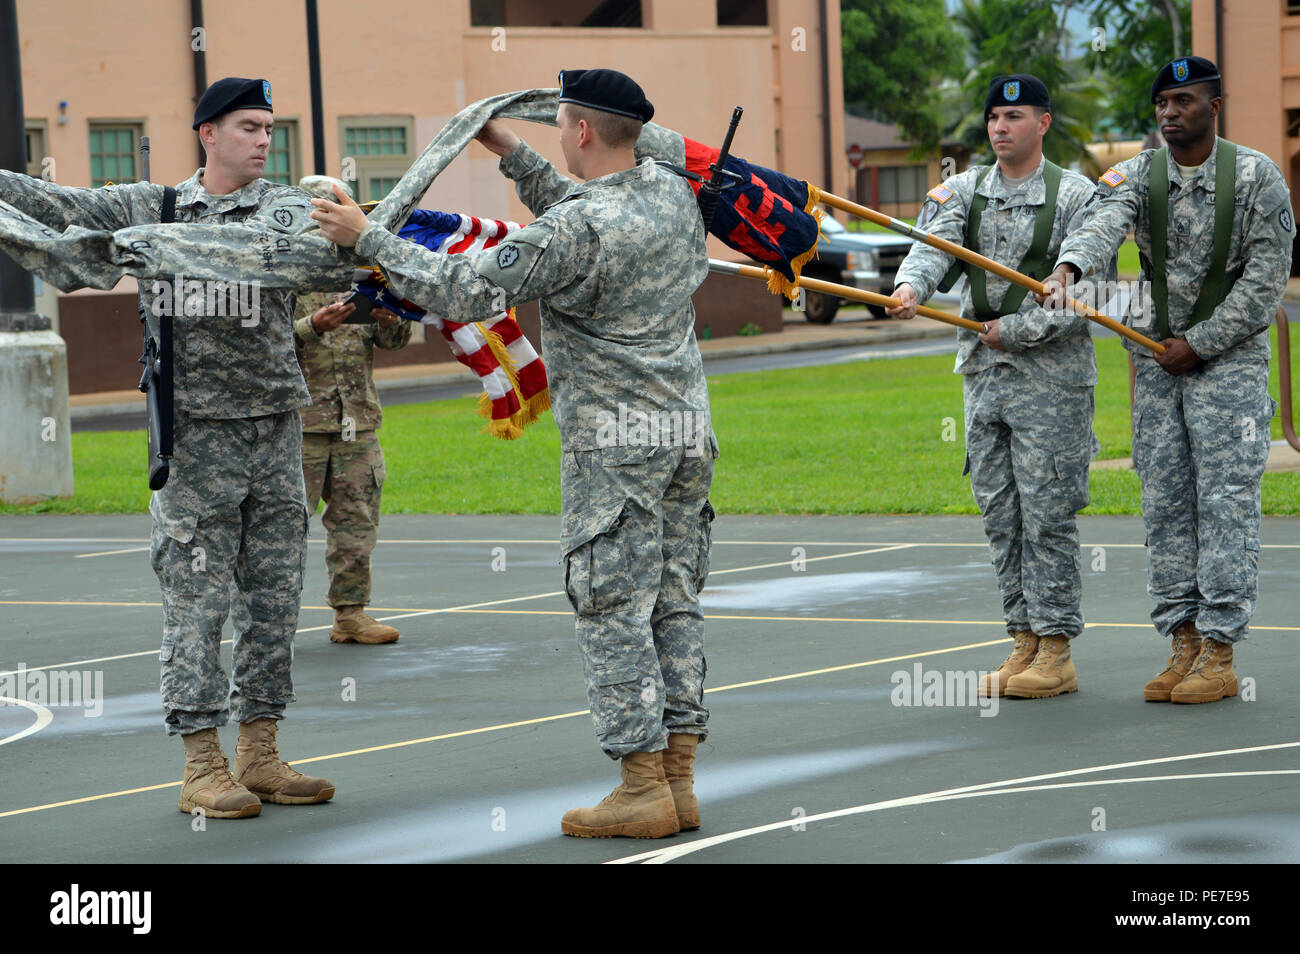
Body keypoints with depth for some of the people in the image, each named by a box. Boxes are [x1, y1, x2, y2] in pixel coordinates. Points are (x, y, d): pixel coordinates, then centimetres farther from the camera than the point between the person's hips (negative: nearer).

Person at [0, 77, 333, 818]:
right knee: (198, 597, -4)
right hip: (196, 428, -3)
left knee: (274, 596, 7)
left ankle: (260, 754, 17)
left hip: (275, 423, 3)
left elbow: (296, 241, -17)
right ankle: (203, 768, 1)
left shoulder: (288, 206, 5)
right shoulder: (151, 207, 5)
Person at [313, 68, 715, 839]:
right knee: (675, 601, 10)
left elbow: (467, 290, -15)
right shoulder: (675, 194, 6)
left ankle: (644, 789, -2)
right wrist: (511, 152, 29)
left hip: (615, 443, -8)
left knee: (615, 608, -2)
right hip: (689, 428, 8)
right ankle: (679, 781, 12)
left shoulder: (573, 231, -18)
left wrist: (367, 238, -6)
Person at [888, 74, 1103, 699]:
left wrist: (1017, 330, -14)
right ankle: (1026, 642, 15)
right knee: (998, 512, 8)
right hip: (982, 368, 5)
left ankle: (1056, 652, 0)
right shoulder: (964, 190, 9)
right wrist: (911, 283, -30)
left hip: (1052, 372, -5)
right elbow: (934, 242, -9)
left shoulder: (1075, 196, -4)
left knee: (1046, 512, -5)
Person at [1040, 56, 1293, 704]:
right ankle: (1183, 644, 10)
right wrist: (1068, 266, -44)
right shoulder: (1139, 174, 1)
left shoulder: (1256, 176, -6)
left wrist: (1199, 344, -12)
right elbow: (1105, 221, -21)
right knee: (1164, 501, 4)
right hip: (1156, 357, 4)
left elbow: (1267, 275, -9)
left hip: (1229, 357, -4)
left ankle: (1219, 655, -5)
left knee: (1224, 499, -7)